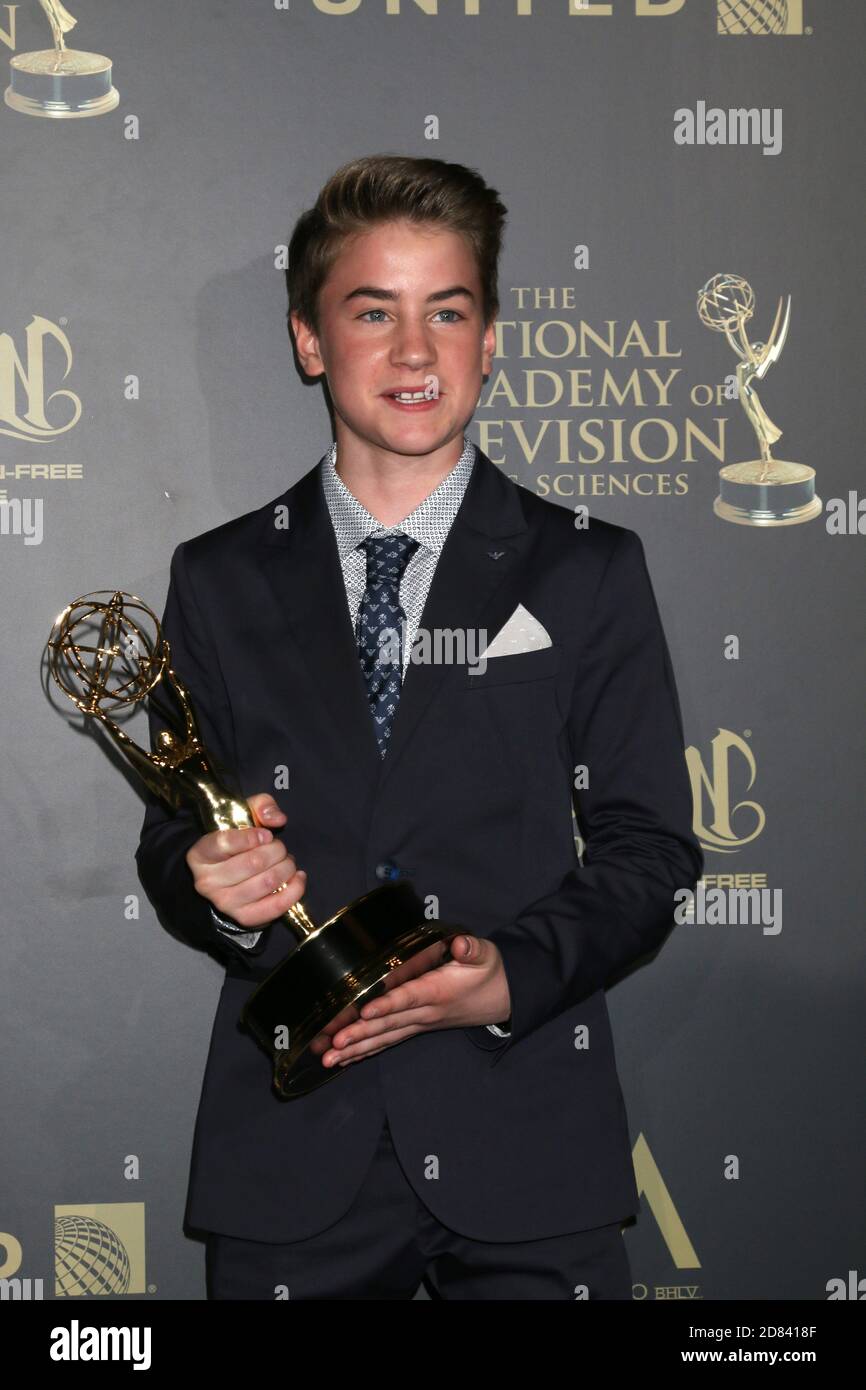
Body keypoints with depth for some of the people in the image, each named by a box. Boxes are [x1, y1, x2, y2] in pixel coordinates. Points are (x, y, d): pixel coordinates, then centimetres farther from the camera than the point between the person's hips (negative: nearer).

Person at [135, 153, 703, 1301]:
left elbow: (648, 846, 1)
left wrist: (513, 977, -15)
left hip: (527, 1142, -1)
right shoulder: (219, 581, 8)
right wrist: (214, 889, -13)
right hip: (290, 1151, 1)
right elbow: (174, 840, 10)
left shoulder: (589, 573, 4)